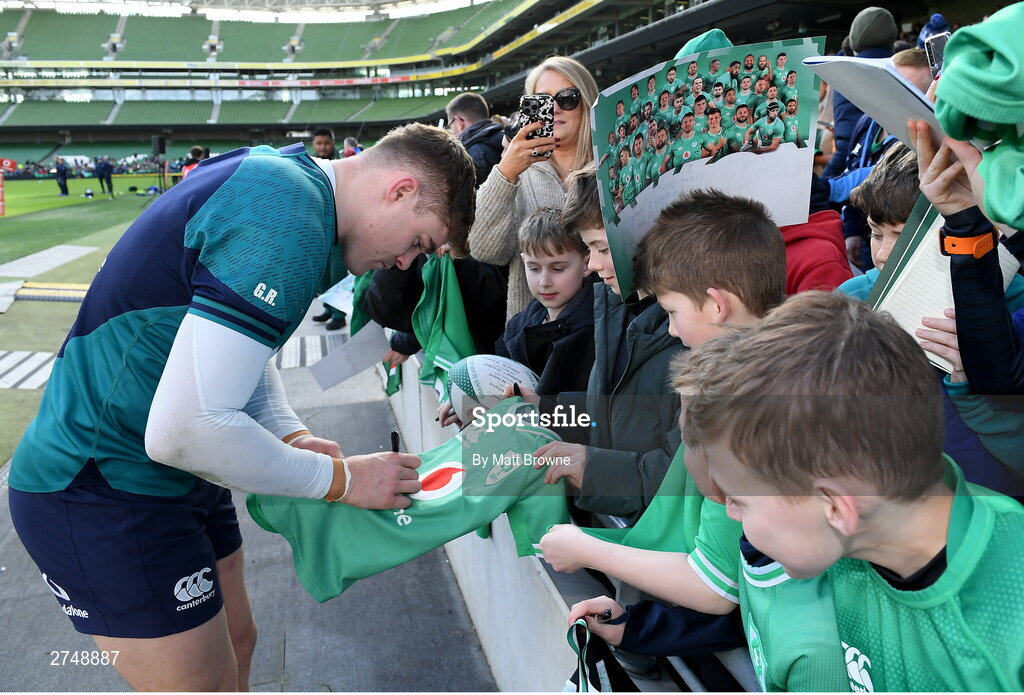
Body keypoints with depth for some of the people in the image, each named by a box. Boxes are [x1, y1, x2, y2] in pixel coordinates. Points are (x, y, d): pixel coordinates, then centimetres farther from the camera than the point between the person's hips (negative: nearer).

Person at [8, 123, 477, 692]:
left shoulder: (284, 175, 5)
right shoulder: (288, 219, -27)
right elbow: (185, 429, -31)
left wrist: (290, 438, 0)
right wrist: (341, 479, -18)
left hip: (175, 475, 10)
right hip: (104, 490, -10)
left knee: (235, 643, 20)